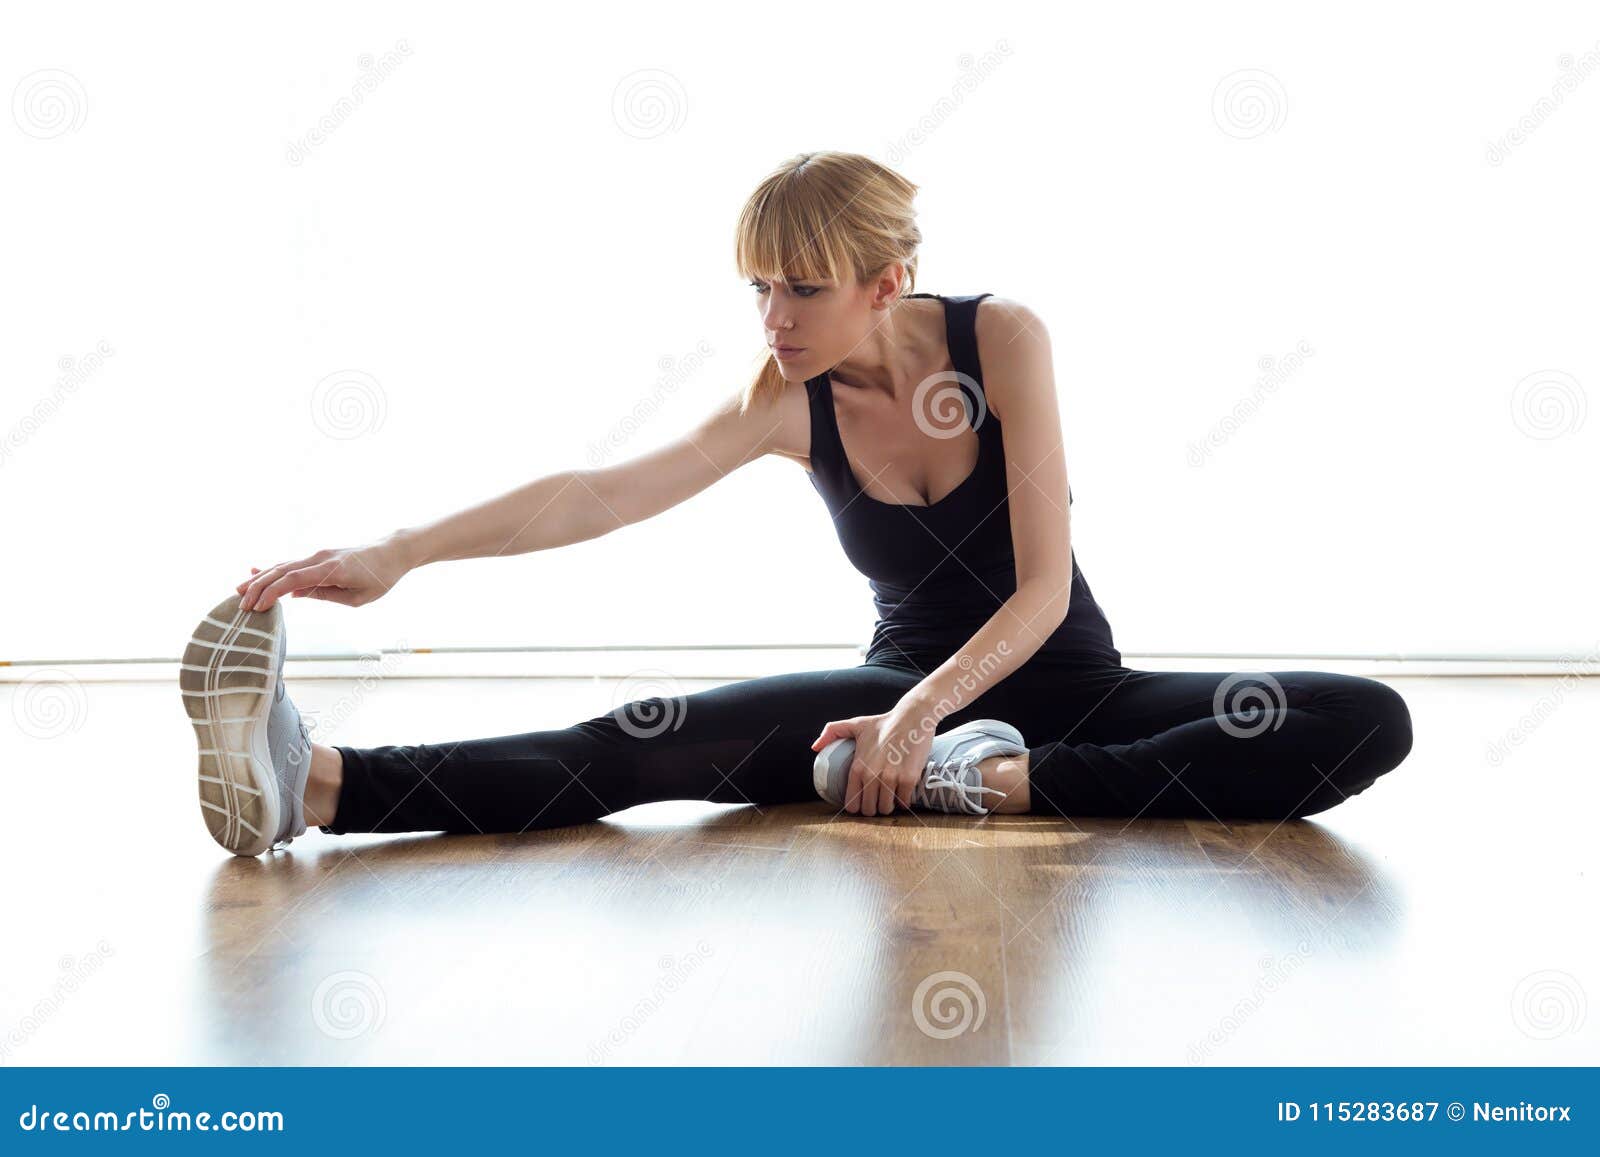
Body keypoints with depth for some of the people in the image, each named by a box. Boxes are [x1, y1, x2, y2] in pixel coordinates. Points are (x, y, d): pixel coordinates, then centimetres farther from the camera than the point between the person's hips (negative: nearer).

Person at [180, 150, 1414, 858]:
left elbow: (1043, 590, -21)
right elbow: (606, 490, -24)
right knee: (647, 742, -24)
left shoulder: (1002, 337, -17)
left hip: (1068, 687, 0)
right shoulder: (788, 403, -10)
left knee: (1369, 724, -26)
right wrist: (397, 554, -36)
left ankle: (1014, 784, -36)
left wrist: (926, 712, -38)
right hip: (911, 690, 1)